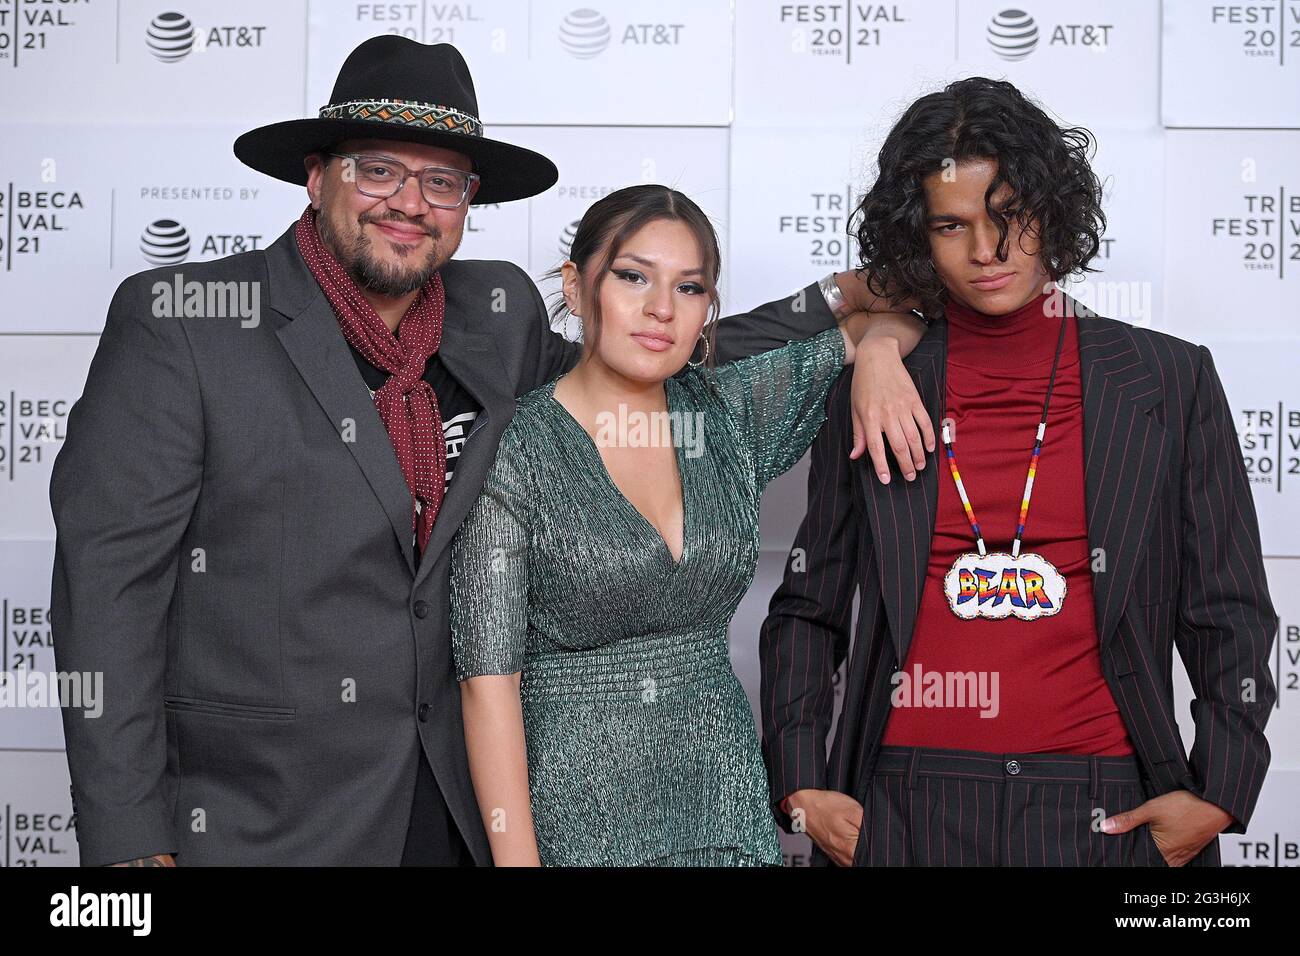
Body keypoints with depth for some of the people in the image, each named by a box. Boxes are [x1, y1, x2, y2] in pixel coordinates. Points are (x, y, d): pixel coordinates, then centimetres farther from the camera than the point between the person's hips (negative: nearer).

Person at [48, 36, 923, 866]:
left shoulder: (503, 315, 4)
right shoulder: (178, 320, -10)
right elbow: (108, 577, -10)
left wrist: (846, 315, 9)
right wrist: (127, 842, -13)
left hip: (462, 811, 4)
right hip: (256, 823, -4)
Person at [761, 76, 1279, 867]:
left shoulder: (1171, 381, 3)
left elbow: (1229, 618, 5)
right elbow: (808, 609, 9)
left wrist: (1216, 796, -4)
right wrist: (801, 790, 1)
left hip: (1105, 809, 0)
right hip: (905, 809, 1)